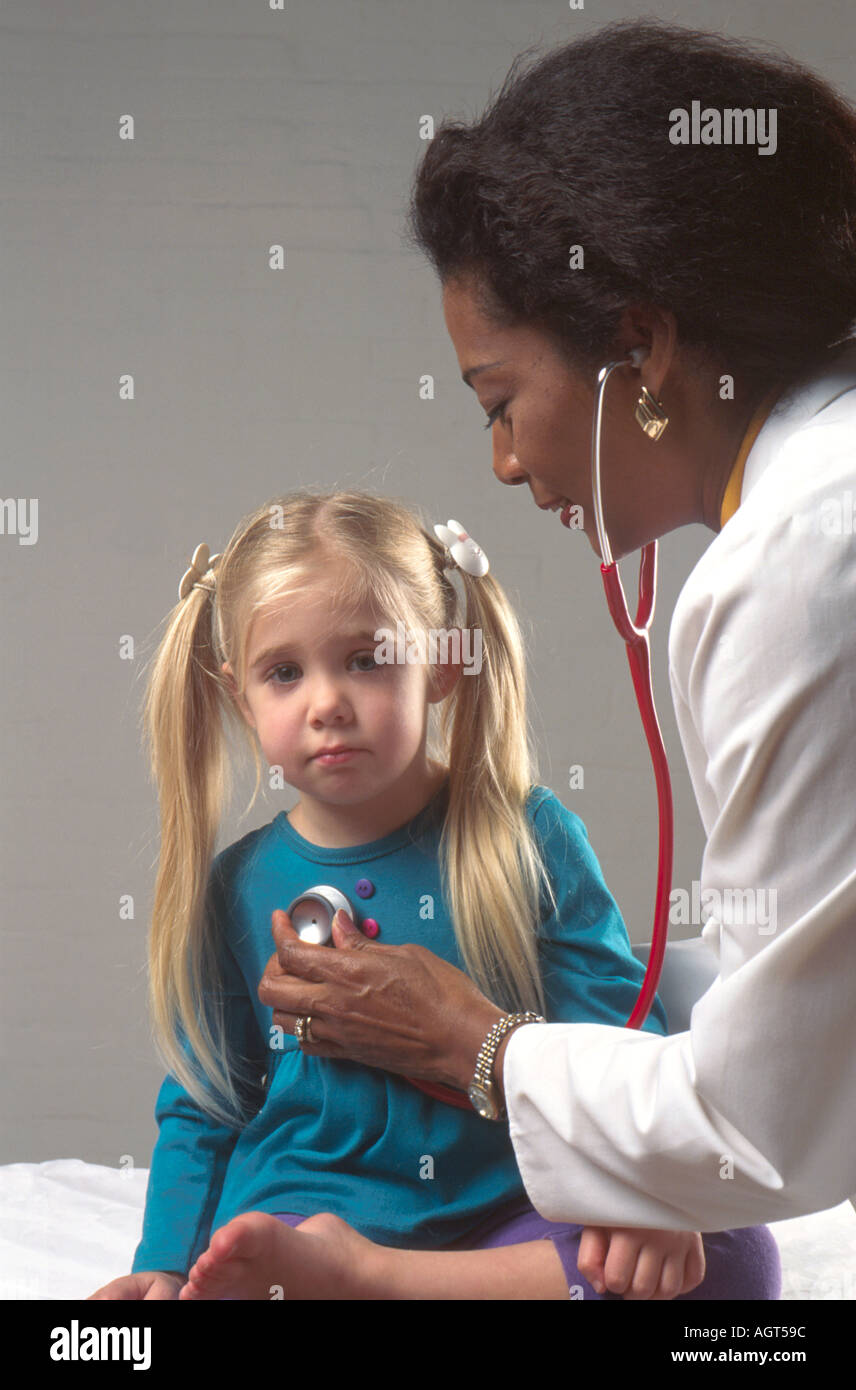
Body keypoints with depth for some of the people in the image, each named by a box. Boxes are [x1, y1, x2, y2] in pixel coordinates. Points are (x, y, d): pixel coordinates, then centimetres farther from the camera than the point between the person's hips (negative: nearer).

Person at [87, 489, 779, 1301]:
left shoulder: (527, 838, 1)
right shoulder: (236, 889, 5)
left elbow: (613, 1022, 1)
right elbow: (200, 1114, 12)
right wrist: (166, 1269, -1)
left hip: (505, 1225, 3)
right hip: (288, 1228, -2)